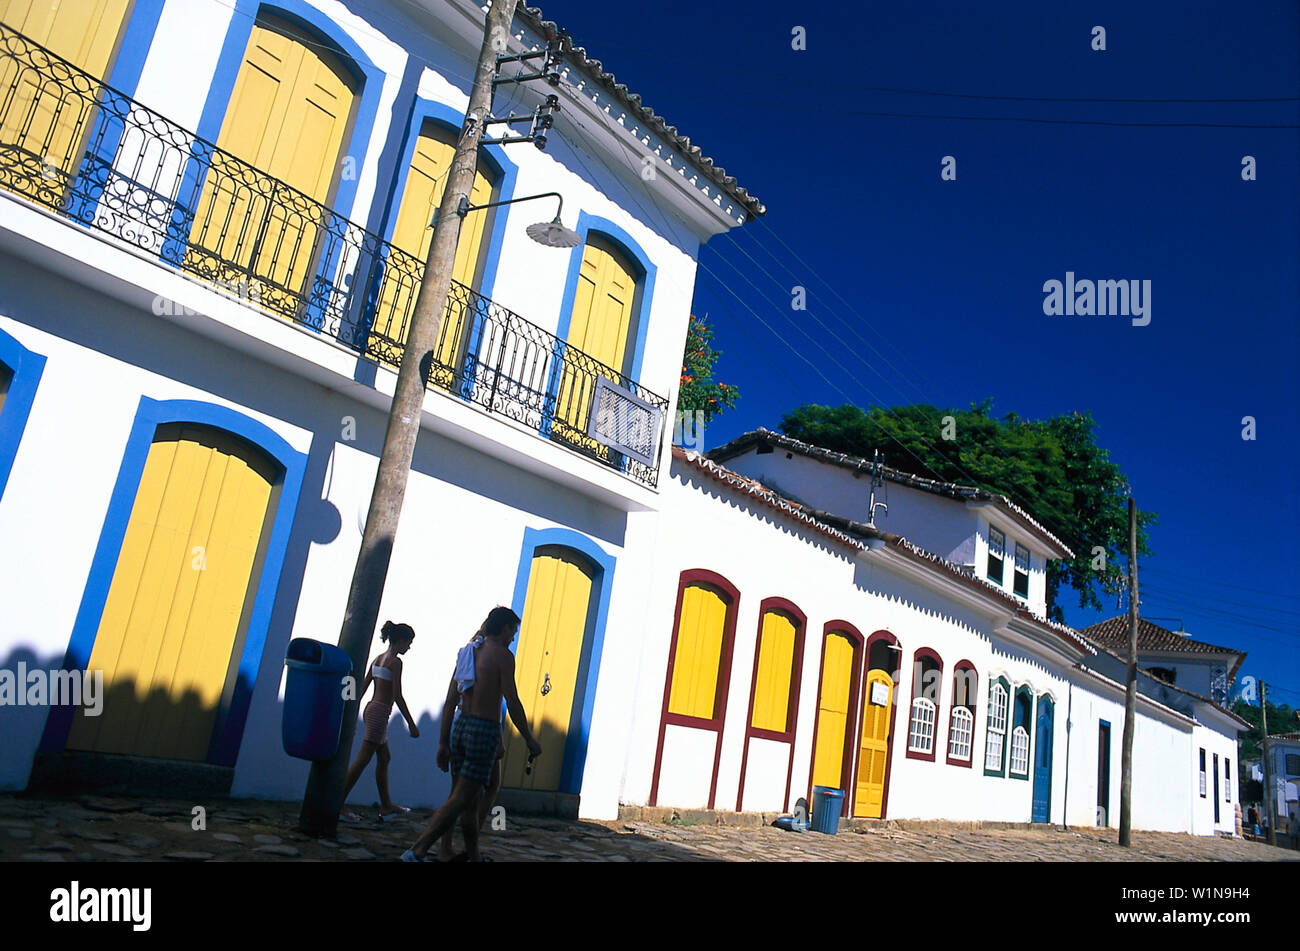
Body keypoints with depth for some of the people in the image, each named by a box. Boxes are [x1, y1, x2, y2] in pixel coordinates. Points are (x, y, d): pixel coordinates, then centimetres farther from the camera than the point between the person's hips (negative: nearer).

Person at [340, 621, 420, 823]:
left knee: (384, 758, 16)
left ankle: (386, 806, 23)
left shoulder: (377, 659, 12)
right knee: (362, 760, -6)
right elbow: (398, 696, -16)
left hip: (371, 709, 9)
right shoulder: (395, 662, -12)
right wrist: (411, 723, -13)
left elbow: (362, 688, 14)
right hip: (380, 712, -9)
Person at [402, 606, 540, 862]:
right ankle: (417, 851, -13)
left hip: (461, 727, 8)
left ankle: (474, 856, 24)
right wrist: (530, 739, -1)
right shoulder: (502, 655, -7)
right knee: (460, 800, -6)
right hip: (485, 730, -8)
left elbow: (449, 701, 12)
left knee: (472, 800, 15)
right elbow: (512, 703, -11)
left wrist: (443, 743, 15)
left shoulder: (466, 652, 13)